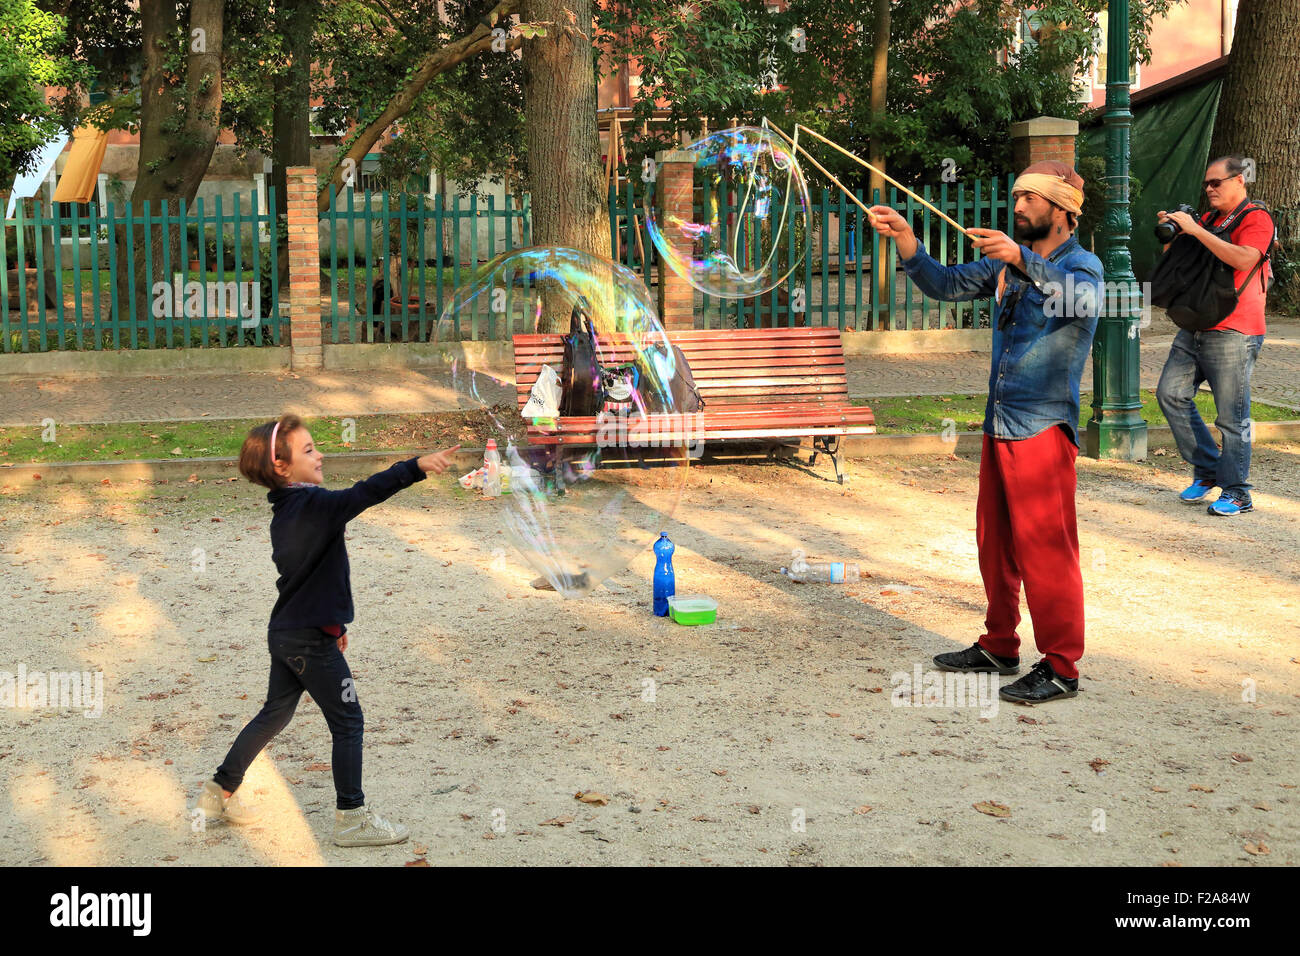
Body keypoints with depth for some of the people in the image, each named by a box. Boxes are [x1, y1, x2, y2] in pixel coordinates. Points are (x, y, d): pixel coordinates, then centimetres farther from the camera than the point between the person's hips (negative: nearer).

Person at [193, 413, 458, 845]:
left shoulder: (285, 509, 9)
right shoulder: (312, 505, -20)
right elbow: (363, 495, -38)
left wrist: (331, 622, 25)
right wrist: (417, 467, -47)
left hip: (285, 631, 9)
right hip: (310, 640, -9)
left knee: (275, 713, 23)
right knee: (348, 721, 2)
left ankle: (221, 791, 33)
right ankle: (352, 817, 9)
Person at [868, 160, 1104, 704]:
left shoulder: (1081, 264, -7)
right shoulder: (1006, 262, 15)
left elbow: (1084, 299, -30)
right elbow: (947, 285, 12)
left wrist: (1022, 260, -44)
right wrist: (903, 237, -2)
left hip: (1044, 428, -8)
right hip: (999, 424, 8)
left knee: (1044, 549, -6)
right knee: (995, 544, 15)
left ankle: (1060, 667, 2)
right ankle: (999, 647, 28)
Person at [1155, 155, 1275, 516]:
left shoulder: (1256, 218, -5)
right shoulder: (1207, 219, 18)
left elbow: (1243, 259, -24)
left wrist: (1195, 230, -22)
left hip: (1233, 333, -8)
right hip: (1195, 328, 8)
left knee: (1232, 416, -5)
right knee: (1171, 393, 3)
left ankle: (1236, 493, 4)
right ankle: (1207, 469, 15)